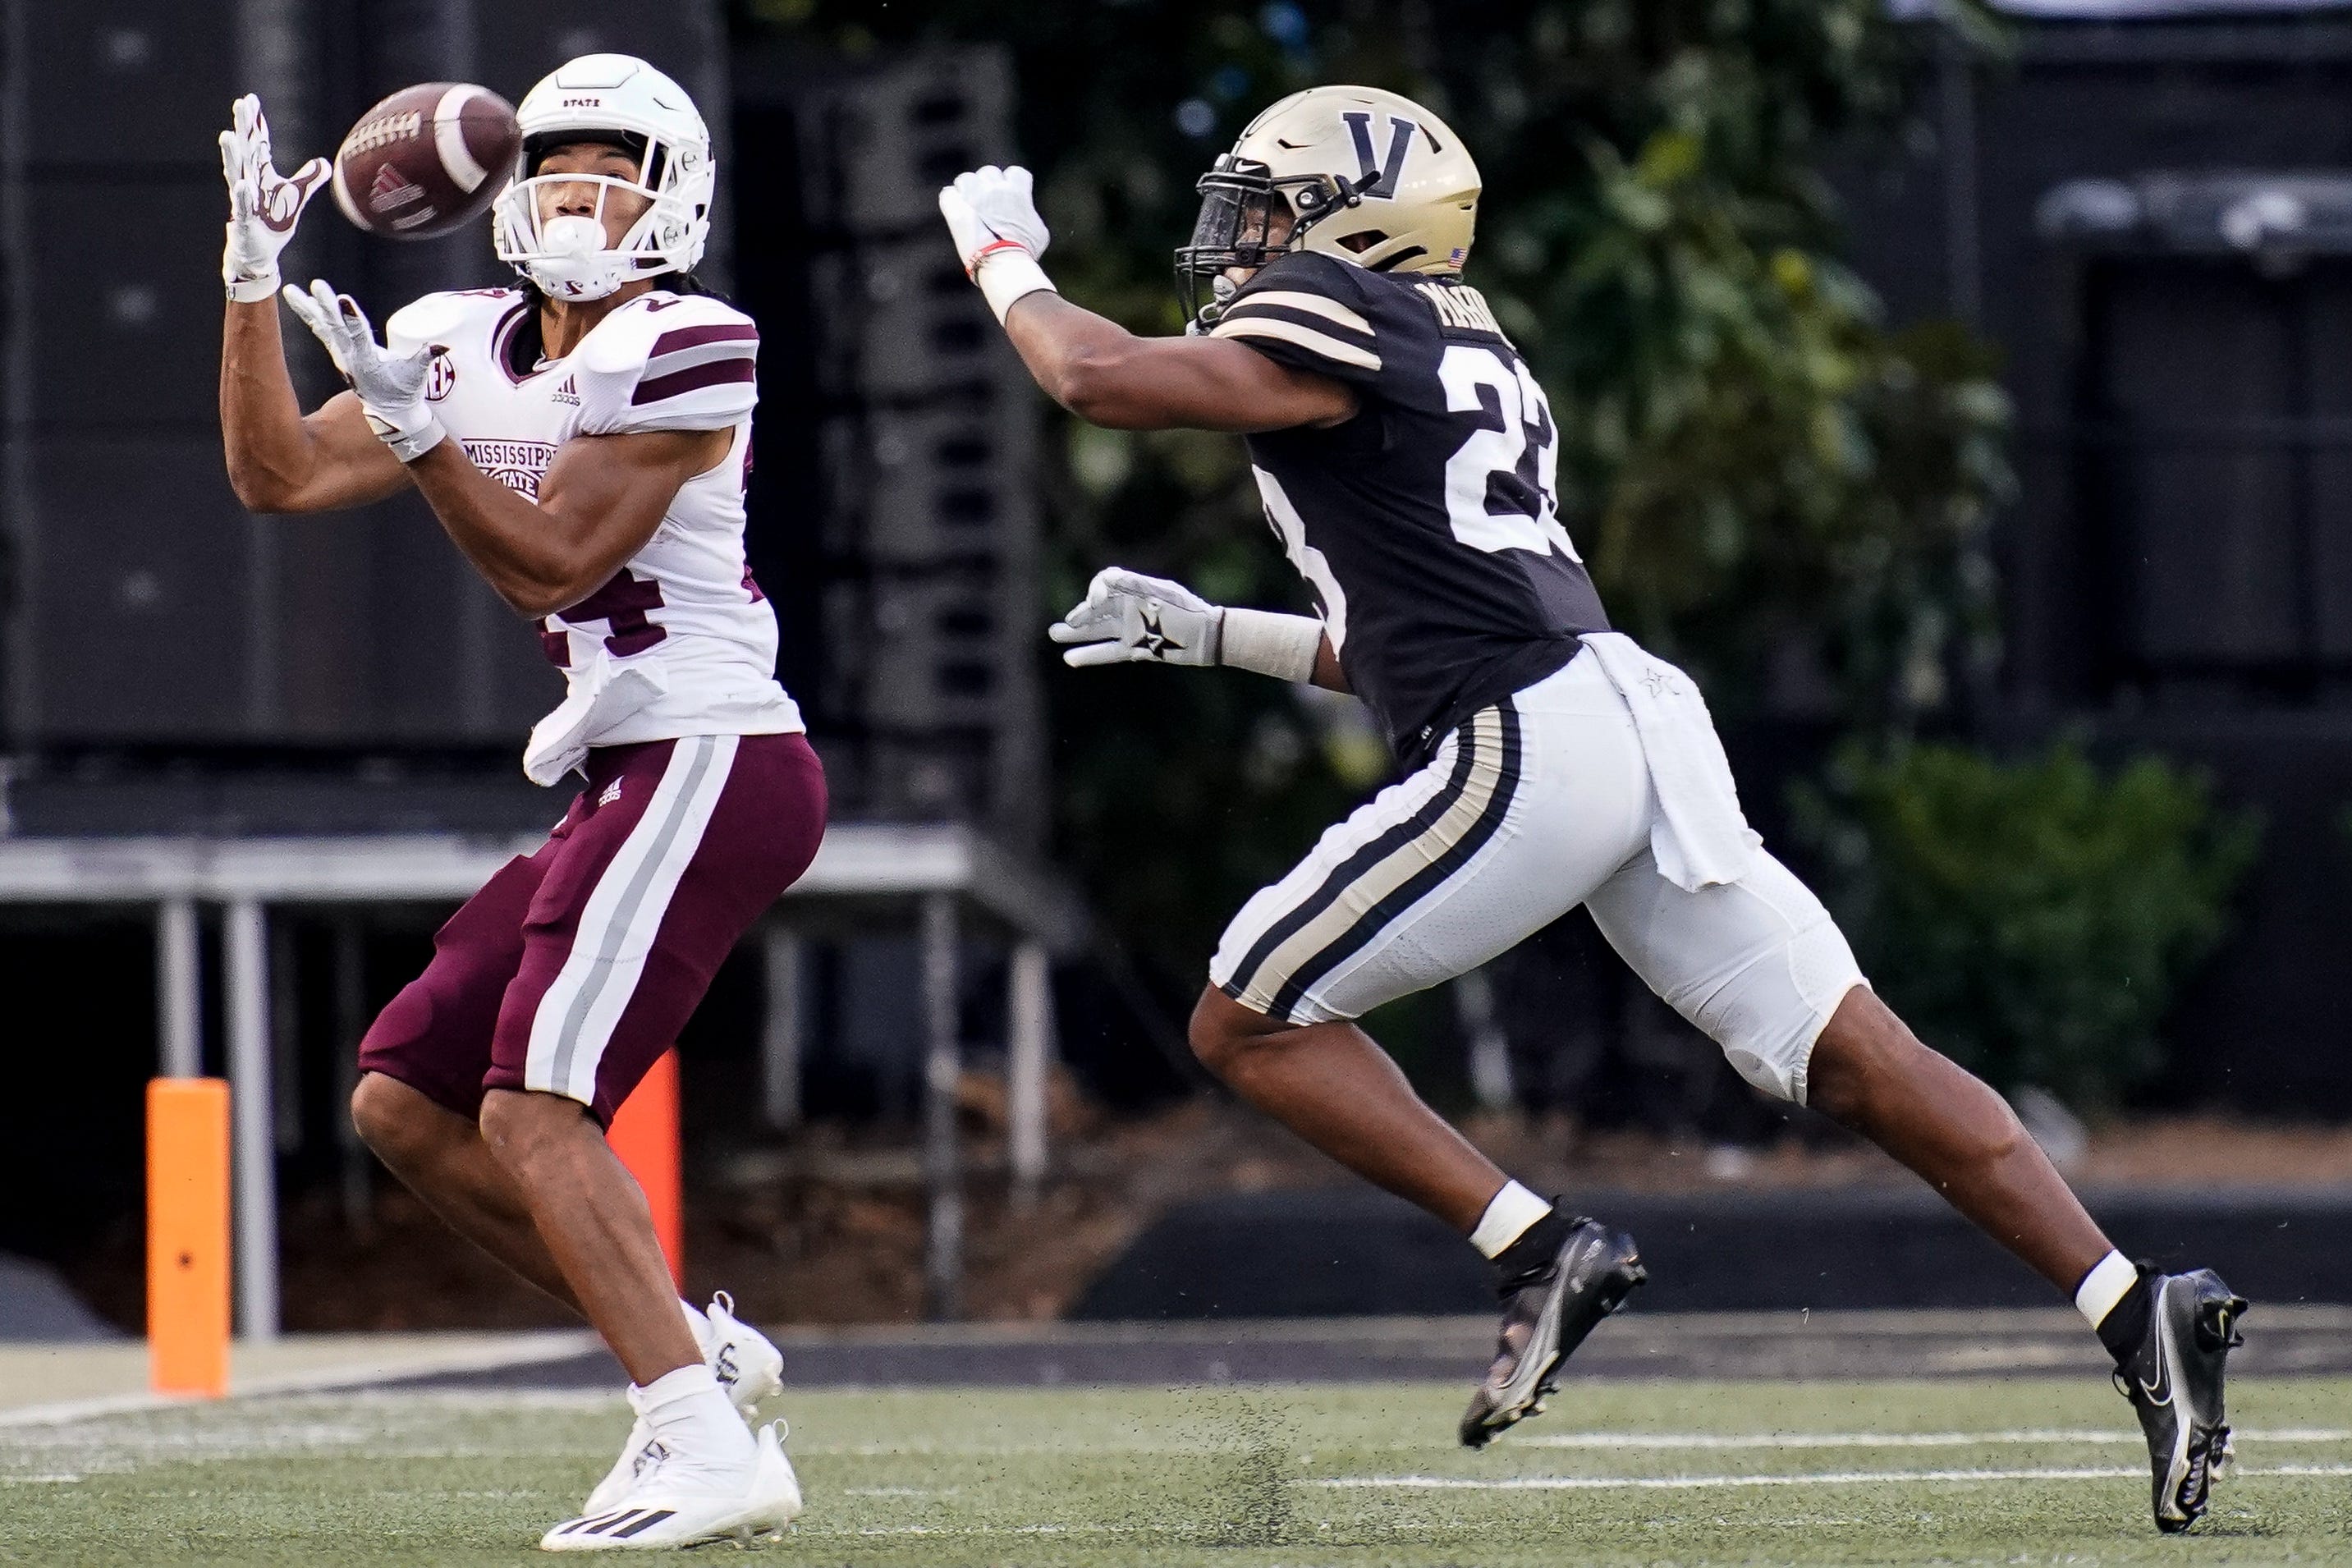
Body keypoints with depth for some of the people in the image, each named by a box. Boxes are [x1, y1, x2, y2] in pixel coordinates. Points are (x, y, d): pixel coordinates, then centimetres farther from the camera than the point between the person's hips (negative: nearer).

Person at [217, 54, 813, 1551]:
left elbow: (551, 565, -15)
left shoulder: (677, 355, -11)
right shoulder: (473, 347, 13)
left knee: (534, 1105, -18)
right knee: (407, 1102, 9)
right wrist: (255, 276, 1)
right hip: (634, 783, 9)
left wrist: (415, 430, -24)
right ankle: (693, 1349, 11)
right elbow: (277, 474, 10)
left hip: (715, 765, -9)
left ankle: (710, 1447, -22)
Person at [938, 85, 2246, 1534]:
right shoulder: (1461, 359, 27)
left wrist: (1003, 259, 9)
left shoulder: (1340, 321, -1)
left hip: (1530, 752, -9)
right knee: (1858, 1061, 4)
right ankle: (2139, 1313, -4)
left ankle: (1542, 1251, -7)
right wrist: (1203, 635, 33)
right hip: (1632, 718, 9)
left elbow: (1100, 378, -10)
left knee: (1250, 1021, 1)